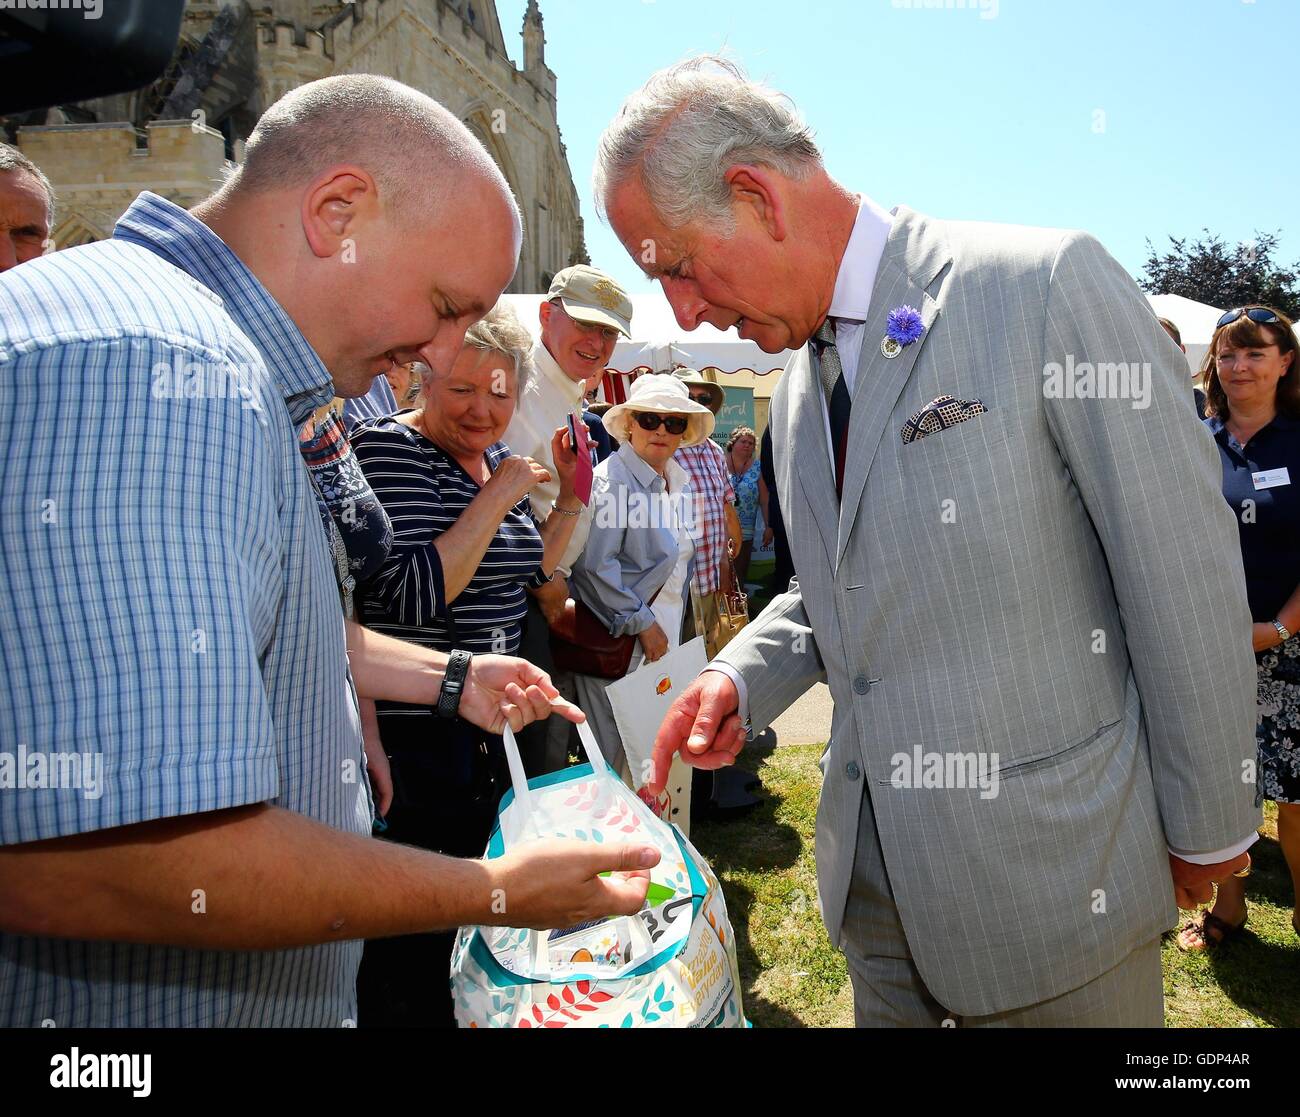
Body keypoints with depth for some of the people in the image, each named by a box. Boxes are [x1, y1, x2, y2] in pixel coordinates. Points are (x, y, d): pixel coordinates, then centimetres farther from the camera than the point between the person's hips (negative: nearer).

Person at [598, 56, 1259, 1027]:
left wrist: (1208, 829, -5)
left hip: (1049, 869, -6)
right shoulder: (797, 389, 6)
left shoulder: (1049, 285, -16)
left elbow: (1186, 578, -13)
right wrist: (740, 678, -1)